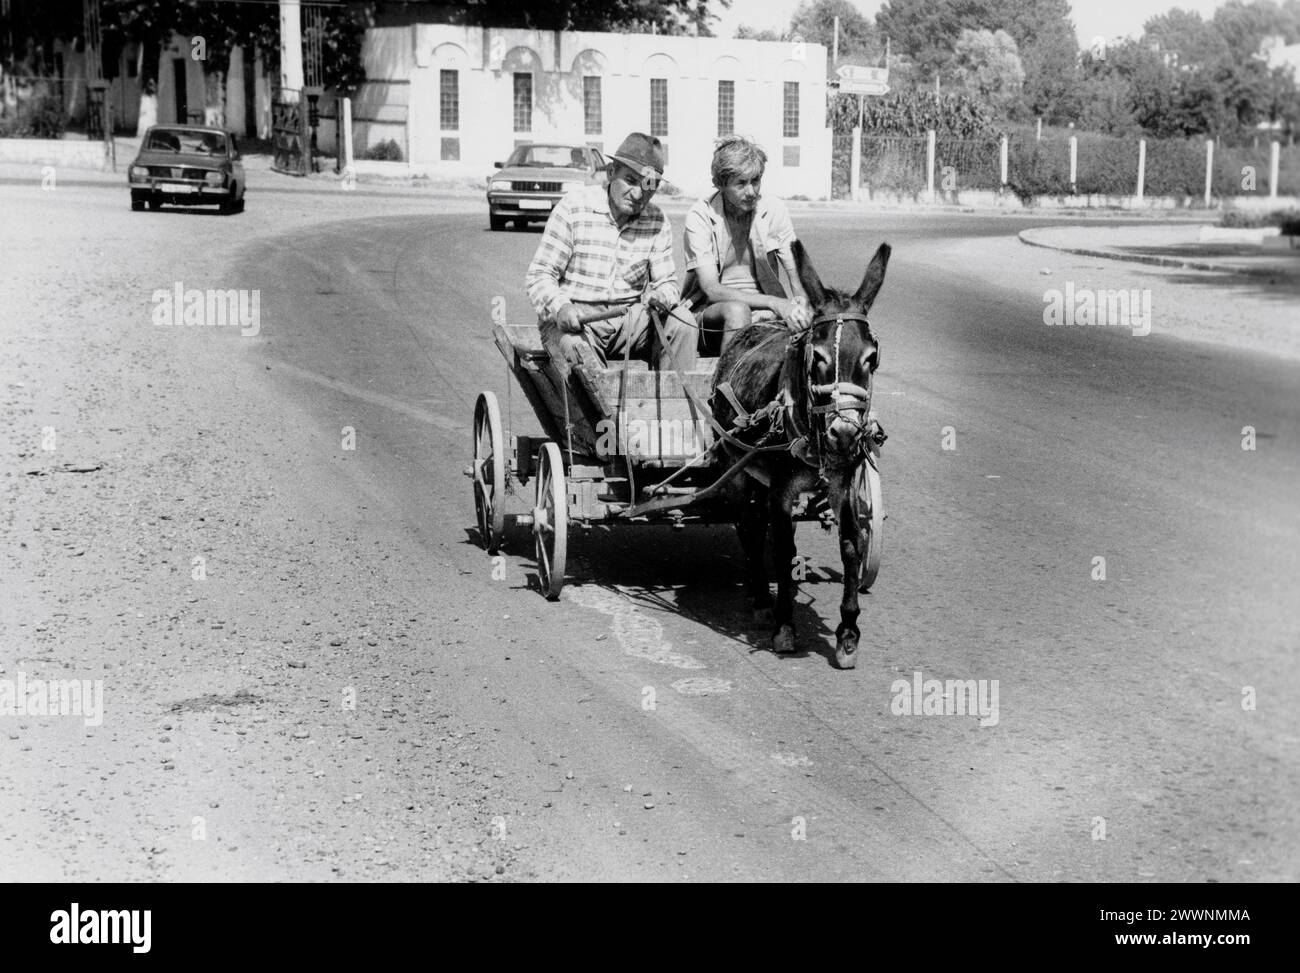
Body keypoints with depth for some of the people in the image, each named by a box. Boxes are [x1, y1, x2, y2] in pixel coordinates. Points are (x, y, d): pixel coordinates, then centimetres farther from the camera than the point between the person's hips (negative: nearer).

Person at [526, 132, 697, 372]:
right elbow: (539, 276, -7)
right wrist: (560, 308, -28)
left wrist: (663, 295, -17)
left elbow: (666, 280, 10)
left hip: (629, 318, 4)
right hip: (575, 318, -4)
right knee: (575, 347, -36)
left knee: (682, 322, -20)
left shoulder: (657, 222, 6)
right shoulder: (574, 208, -6)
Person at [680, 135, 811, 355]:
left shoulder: (774, 210, -1)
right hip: (709, 311, -3)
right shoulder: (700, 216, -10)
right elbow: (711, 290, -18)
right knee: (737, 311, -35)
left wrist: (800, 304, -28)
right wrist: (774, 303, -30)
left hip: (762, 311, 3)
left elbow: (799, 280, -2)